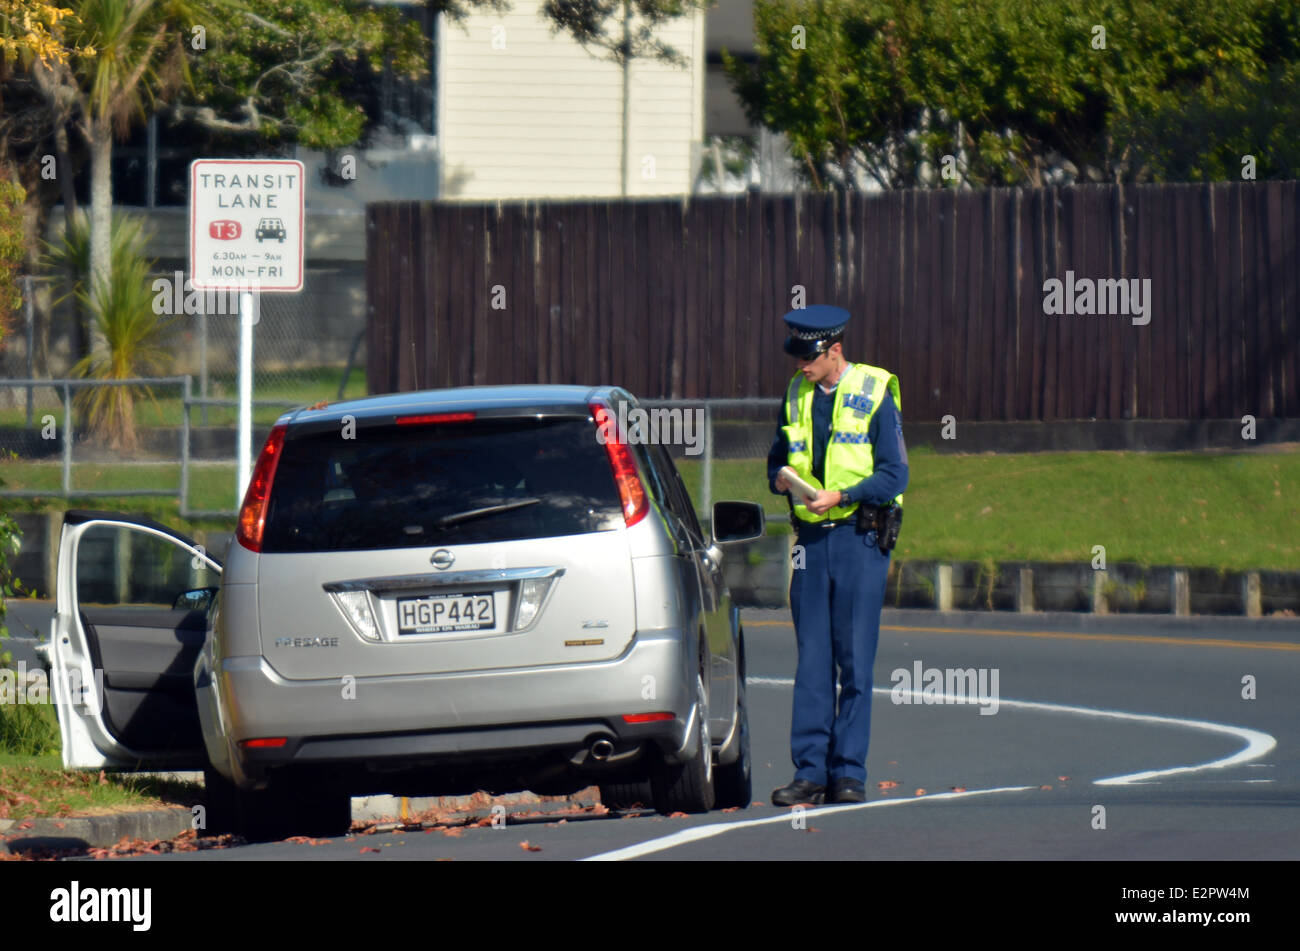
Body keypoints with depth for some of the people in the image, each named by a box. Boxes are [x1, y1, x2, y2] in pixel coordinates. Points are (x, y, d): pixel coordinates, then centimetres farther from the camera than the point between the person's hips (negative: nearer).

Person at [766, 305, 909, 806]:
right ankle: (810, 770, 4)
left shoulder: (874, 394, -4)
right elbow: (777, 459, 19)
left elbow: (893, 476, -7)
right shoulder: (797, 395, 11)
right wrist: (780, 479, -5)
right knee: (811, 661, 2)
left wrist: (840, 496, -19)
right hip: (810, 539, 4)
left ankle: (848, 773, 2)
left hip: (859, 538, -4)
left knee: (855, 662, -2)